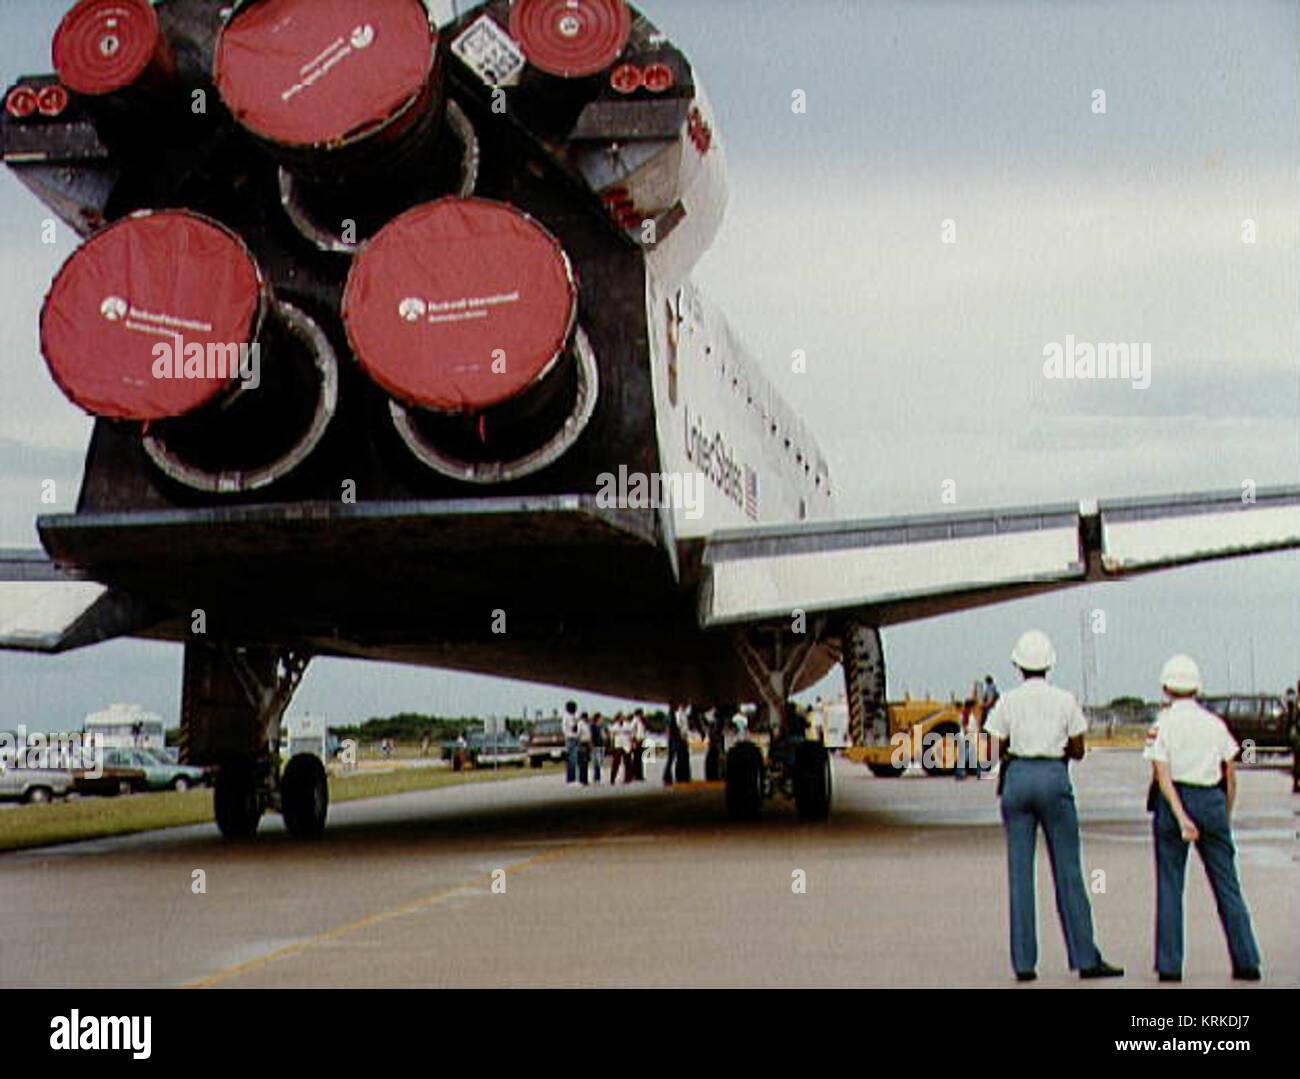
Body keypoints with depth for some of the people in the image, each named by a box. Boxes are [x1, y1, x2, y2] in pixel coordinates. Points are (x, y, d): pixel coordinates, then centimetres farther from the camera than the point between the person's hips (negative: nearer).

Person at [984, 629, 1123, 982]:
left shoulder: (1007, 701, -1)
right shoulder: (1065, 700, -1)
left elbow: (995, 751, 1)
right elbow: (1078, 751, 4)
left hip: (1017, 779, 1)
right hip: (1054, 778, -1)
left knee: (1019, 871, 4)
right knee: (1068, 871, 4)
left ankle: (1024, 962, 2)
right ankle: (1085, 958, 6)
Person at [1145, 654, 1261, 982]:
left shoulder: (1162, 725, -3)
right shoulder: (1216, 724, 5)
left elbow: (1163, 776, -13)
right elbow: (1231, 777, 6)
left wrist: (1180, 817, -17)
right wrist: (1225, 817, 15)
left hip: (1174, 801, -2)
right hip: (1212, 802, 2)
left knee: (1170, 887, 4)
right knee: (1227, 885, 7)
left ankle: (1170, 966, 3)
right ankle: (1247, 963, 7)